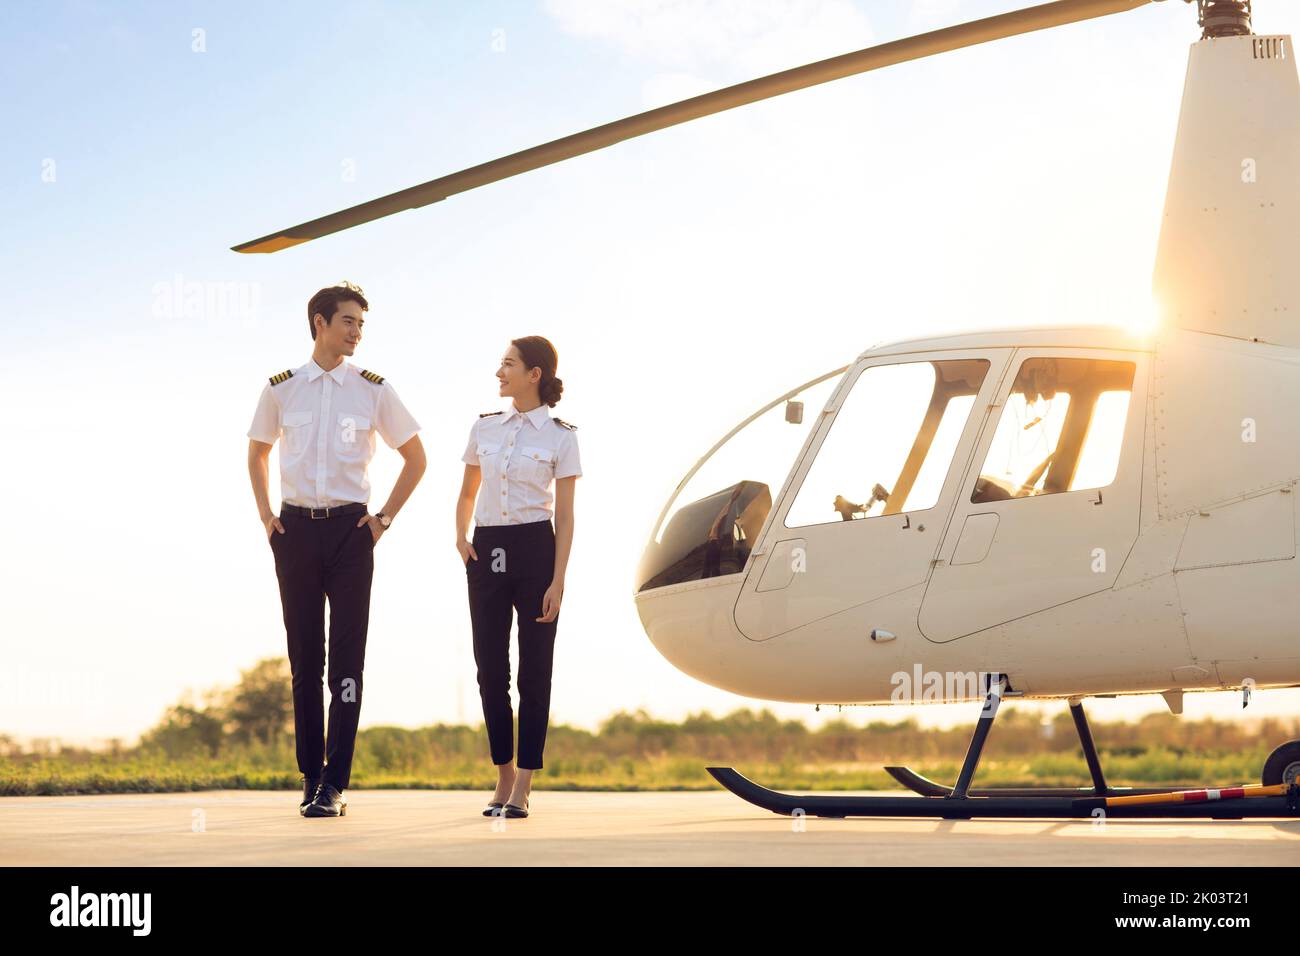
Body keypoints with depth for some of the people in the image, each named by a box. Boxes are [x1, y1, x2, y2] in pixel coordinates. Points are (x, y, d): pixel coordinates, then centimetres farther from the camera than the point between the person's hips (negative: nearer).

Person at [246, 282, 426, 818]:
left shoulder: (373, 390, 3)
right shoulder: (281, 389, 6)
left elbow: (416, 457, 11)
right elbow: (257, 453, 21)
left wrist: (385, 517, 4)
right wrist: (265, 513, 10)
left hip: (350, 530, -1)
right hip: (295, 530, 1)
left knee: (346, 659, -6)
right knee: (304, 658, 5)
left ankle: (334, 785, -5)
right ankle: (311, 779, 12)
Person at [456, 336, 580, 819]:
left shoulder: (560, 436, -3)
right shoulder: (484, 427, 9)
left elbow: (565, 516, -4)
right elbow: (467, 493, 20)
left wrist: (557, 582, -10)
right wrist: (461, 539, 2)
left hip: (534, 549, -4)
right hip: (487, 552, 4)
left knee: (534, 670, -2)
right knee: (490, 669, 5)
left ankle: (522, 789, 2)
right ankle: (504, 777, 18)